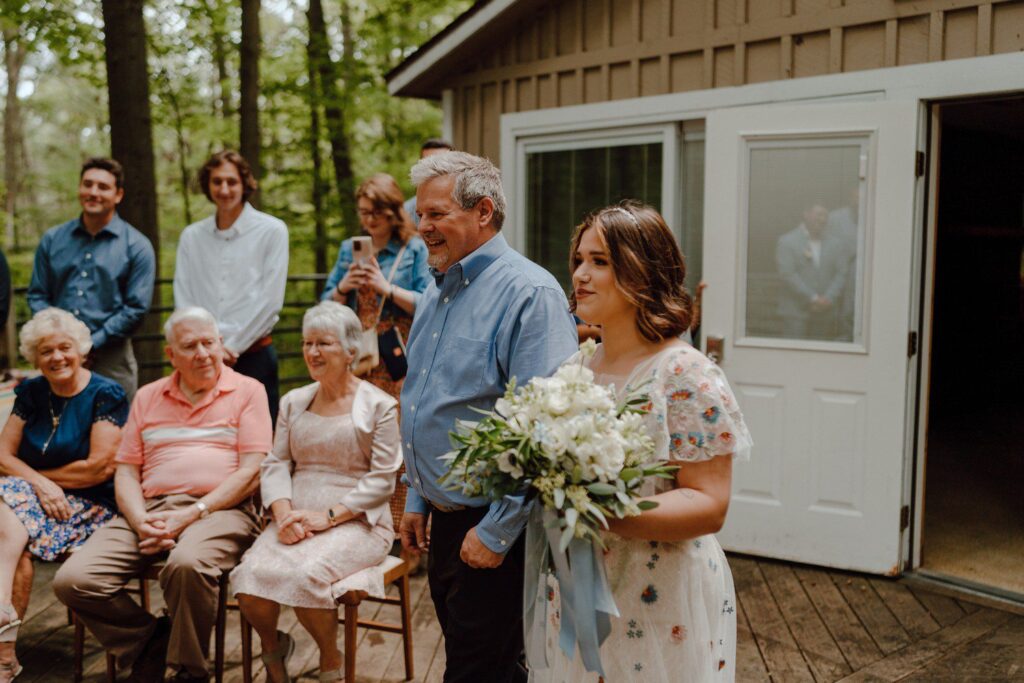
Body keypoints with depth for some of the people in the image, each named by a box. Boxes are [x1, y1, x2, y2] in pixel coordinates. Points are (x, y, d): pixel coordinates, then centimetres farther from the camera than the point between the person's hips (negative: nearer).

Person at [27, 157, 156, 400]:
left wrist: (91, 343, -10)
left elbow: (136, 308, -5)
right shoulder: (52, 240, 10)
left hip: (109, 356, -3)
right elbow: (37, 295, 12)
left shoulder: (137, 246, 0)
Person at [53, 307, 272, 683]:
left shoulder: (248, 391, 7)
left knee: (188, 563, -37)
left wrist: (190, 515, -13)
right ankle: (151, 642, 6)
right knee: (73, 580, -17)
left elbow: (251, 472, -3)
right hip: (149, 509, 5)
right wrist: (141, 522, -6)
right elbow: (126, 471, 15)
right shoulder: (148, 397, 21)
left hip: (220, 509, -4)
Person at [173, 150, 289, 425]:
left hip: (253, 354, -3)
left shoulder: (272, 231, -1)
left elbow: (270, 300, -6)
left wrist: (231, 346, -7)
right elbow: (183, 299, 6)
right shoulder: (191, 236, 10)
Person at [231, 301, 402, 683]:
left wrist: (327, 516, -16)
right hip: (296, 518, 4)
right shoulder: (293, 402, 15)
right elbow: (276, 464, 8)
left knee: (304, 576, -31)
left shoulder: (378, 405, -1)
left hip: (355, 522, -4)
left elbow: (382, 478, -7)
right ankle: (273, 647, 11)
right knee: (250, 576, -23)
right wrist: (284, 515, -11)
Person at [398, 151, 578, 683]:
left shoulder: (529, 293, -19)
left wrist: (496, 533, -21)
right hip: (444, 520, 9)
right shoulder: (436, 294, 10)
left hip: (493, 530, -8)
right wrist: (417, 499, 18)